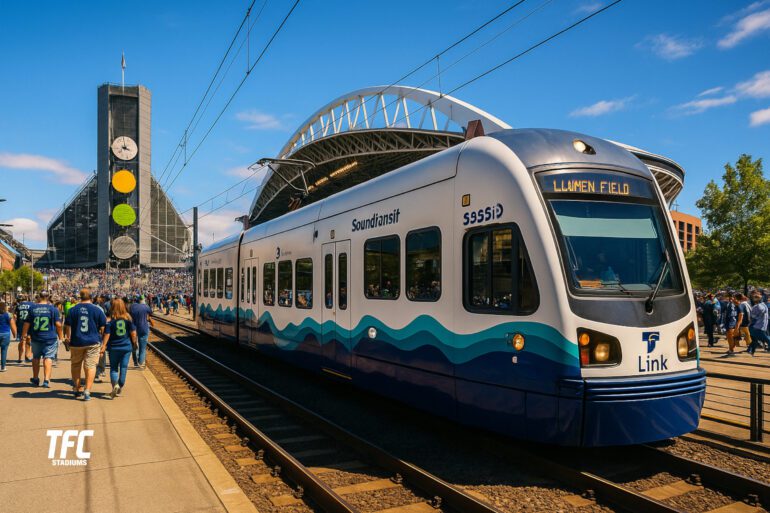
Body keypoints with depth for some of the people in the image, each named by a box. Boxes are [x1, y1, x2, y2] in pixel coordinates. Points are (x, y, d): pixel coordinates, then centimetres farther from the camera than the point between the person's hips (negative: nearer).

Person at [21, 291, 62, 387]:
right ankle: (46, 380, -12)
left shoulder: (33, 308, 2)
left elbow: (27, 323, 5)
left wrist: (24, 334, 16)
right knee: (48, 358, -2)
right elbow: (58, 324, -8)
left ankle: (35, 379, 31)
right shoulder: (53, 309, -6)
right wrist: (60, 336, 3)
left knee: (36, 358, 18)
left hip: (36, 338, 3)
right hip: (50, 338, -3)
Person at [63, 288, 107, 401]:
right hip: (92, 342, -1)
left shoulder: (73, 310, 0)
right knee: (90, 366, 0)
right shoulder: (97, 310, -3)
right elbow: (103, 327, 1)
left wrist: (68, 338, 15)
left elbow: (67, 326, 2)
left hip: (76, 342, 2)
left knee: (75, 365, 18)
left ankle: (76, 389, 26)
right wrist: (100, 337, 18)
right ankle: (87, 391, -7)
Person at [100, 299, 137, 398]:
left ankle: (115, 385, -12)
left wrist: (103, 346, -5)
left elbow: (107, 334, -10)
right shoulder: (128, 318, -2)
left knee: (113, 368, 10)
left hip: (114, 347, -1)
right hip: (126, 347, 1)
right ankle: (120, 388, 16)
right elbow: (133, 332, 0)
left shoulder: (111, 320, -8)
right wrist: (134, 343, 12)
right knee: (123, 368, 9)